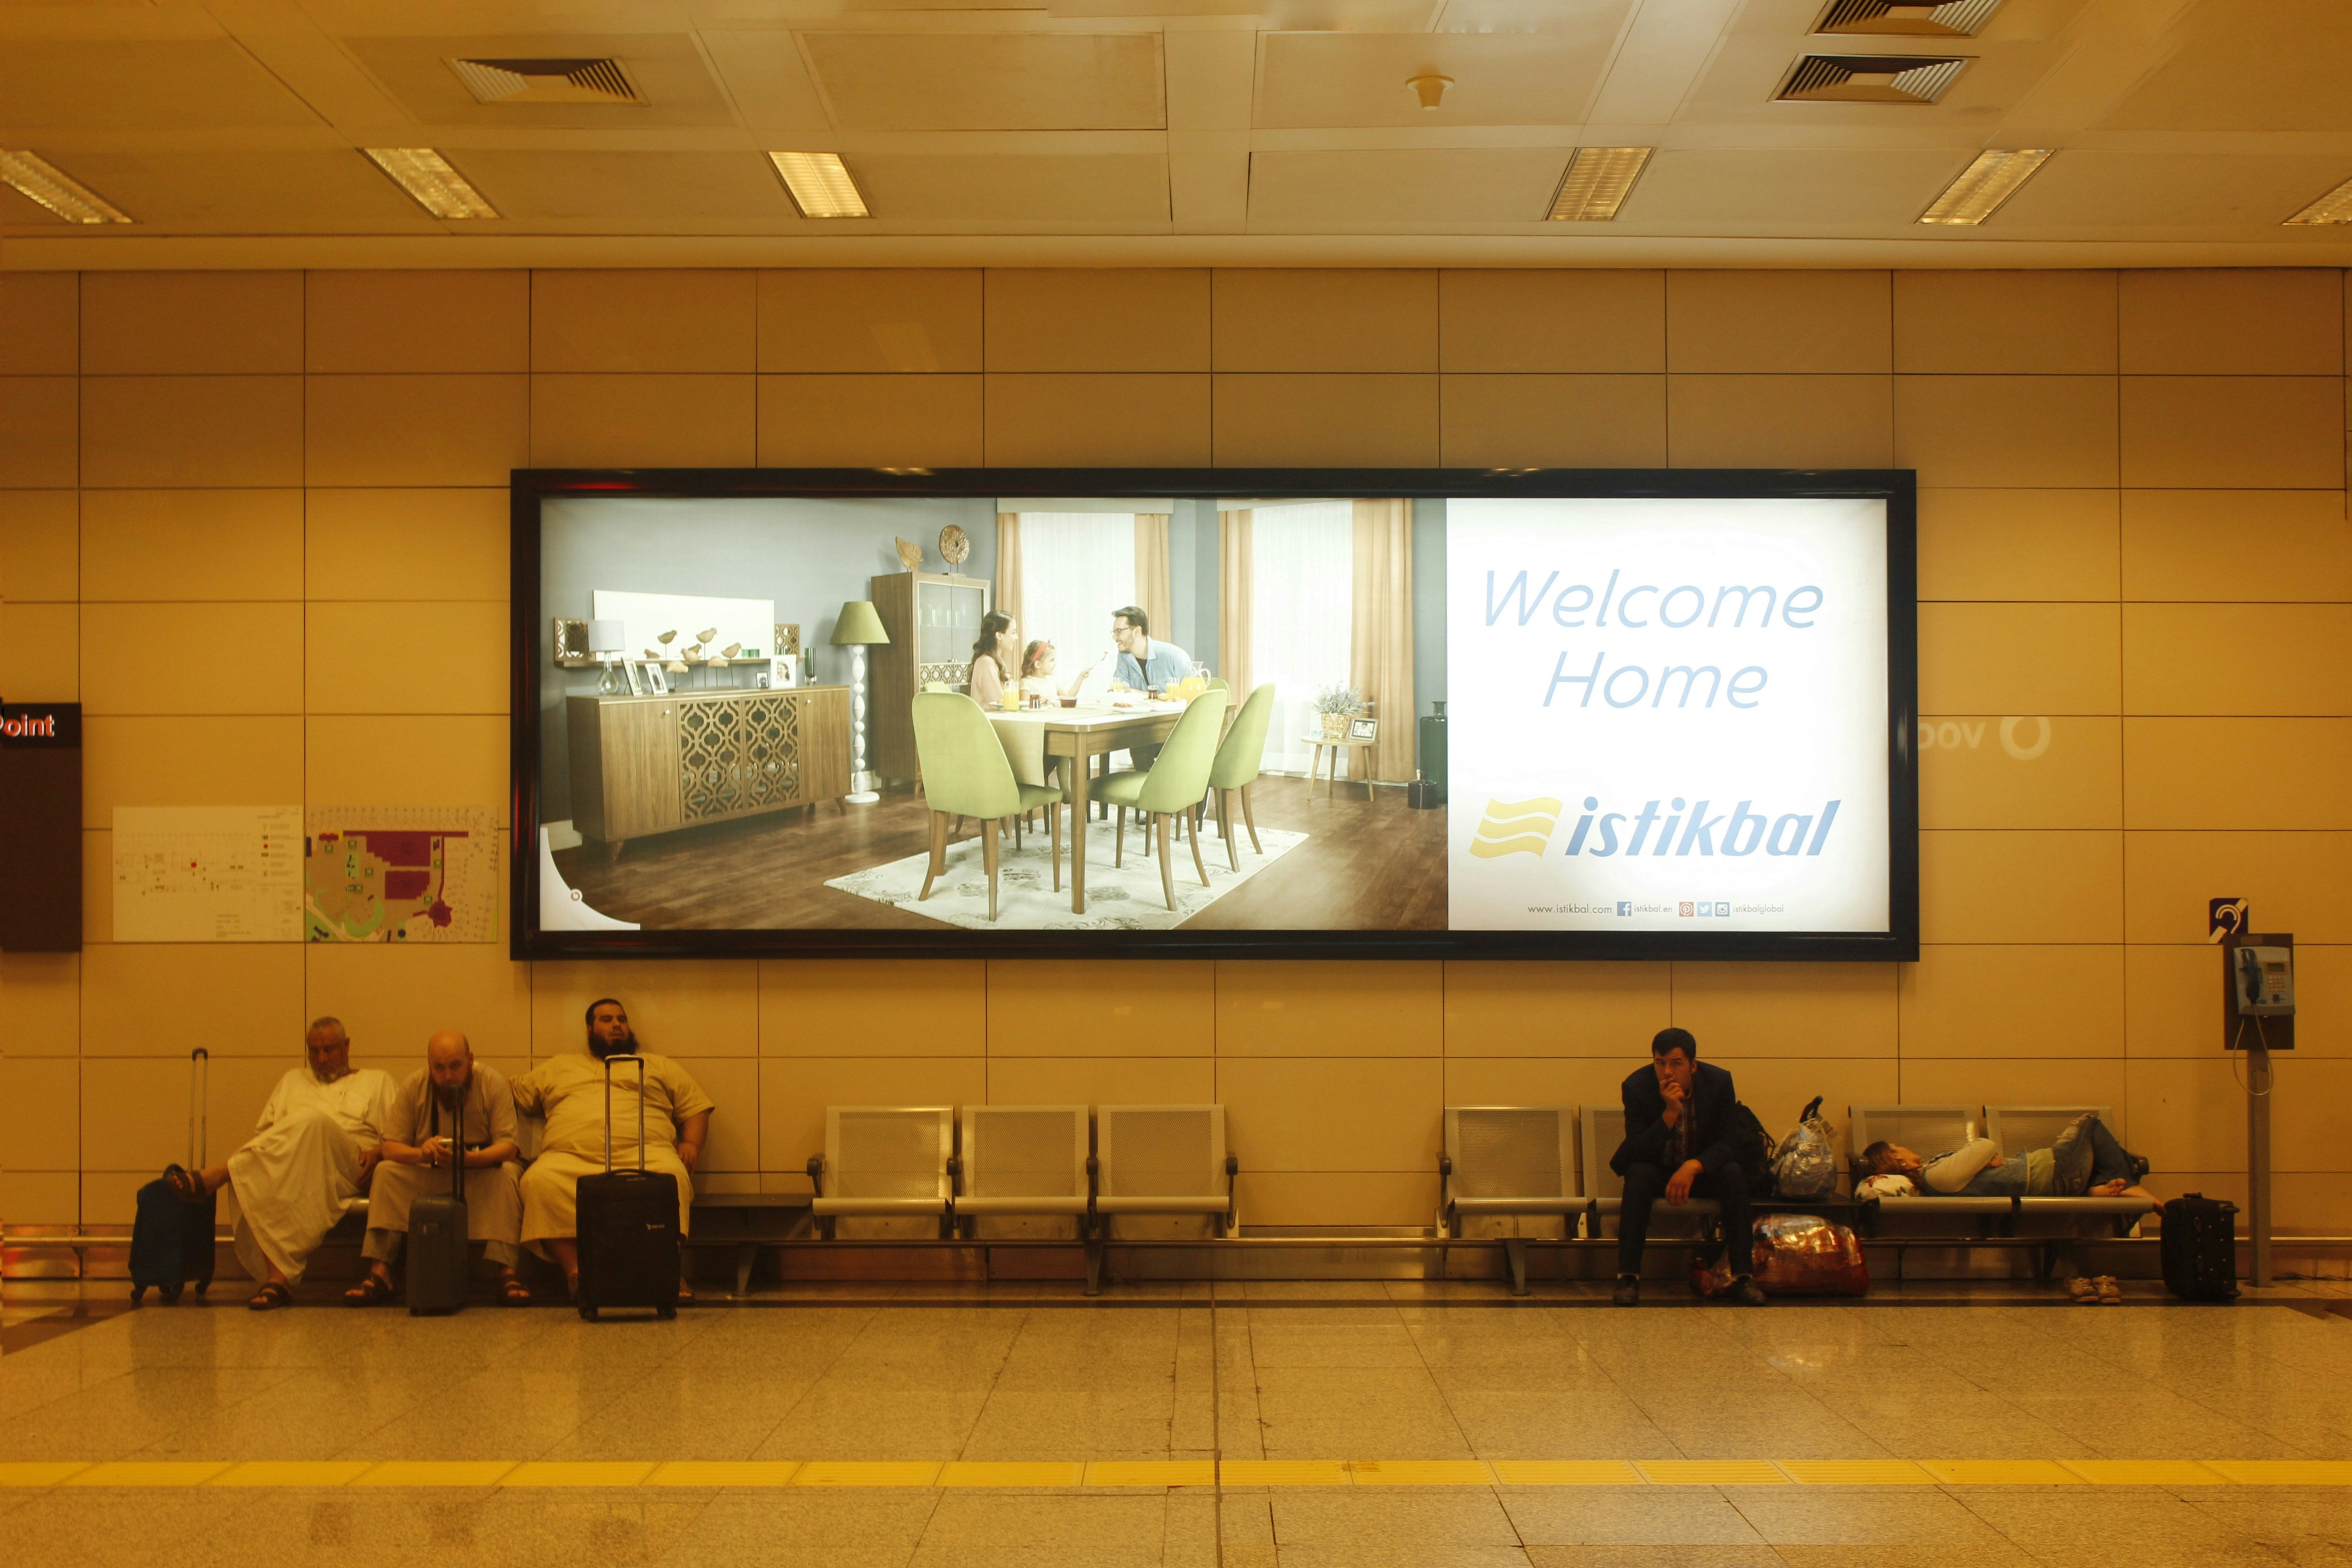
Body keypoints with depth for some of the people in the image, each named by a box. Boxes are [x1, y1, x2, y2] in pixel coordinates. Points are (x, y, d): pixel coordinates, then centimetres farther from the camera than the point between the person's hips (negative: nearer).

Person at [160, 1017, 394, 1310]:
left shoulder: (377, 1081, 25)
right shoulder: (293, 1081, 35)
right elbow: (263, 1133, 25)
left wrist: (376, 1152, -7)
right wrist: (258, 1151, 2)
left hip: (347, 1172, -3)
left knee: (313, 1122, -38)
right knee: (264, 1189, -37)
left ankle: (212, 1179, -45)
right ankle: (277, 1279, -49)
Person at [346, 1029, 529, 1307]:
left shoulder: (493, 1083, -14)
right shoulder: (413, 1086, -8)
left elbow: (508, 1147, -20)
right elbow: (390, 1147, -12)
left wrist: (469, 1159, -41)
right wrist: (422, 1153, -35)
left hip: (481, 1173, -2)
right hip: (428, 1178, 2)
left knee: (508, 1173, -33)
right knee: (386, 1172, -22)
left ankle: (507, 1273, -37)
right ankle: (379, 1273, -27)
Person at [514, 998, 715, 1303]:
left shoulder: (658, 1066, 30)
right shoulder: (558, 1068, 33)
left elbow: (696, 1107, 23)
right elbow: (512, 1096, 30)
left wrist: (690, 1143, 3)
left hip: (643, 1153, -1)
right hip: (570, 1158, 1)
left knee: (672, 1175, -37)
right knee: (540, 1181, -34)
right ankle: (575, 1273, -35)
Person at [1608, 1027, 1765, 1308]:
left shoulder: (1719, 1082, -15)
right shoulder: (1637, 1085, -19)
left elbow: (1728, 1144, -15)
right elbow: (1637, 1152, -23)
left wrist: (1693, 1167, -34)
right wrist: (1670, 1113, -37)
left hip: (1703, 1169, 1)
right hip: (1657, 1170, -1)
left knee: (1734, 1174, -30)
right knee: (1638, 1173, -33)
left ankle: (1743, 1277, -27)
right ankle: (1628, 1278, -34)